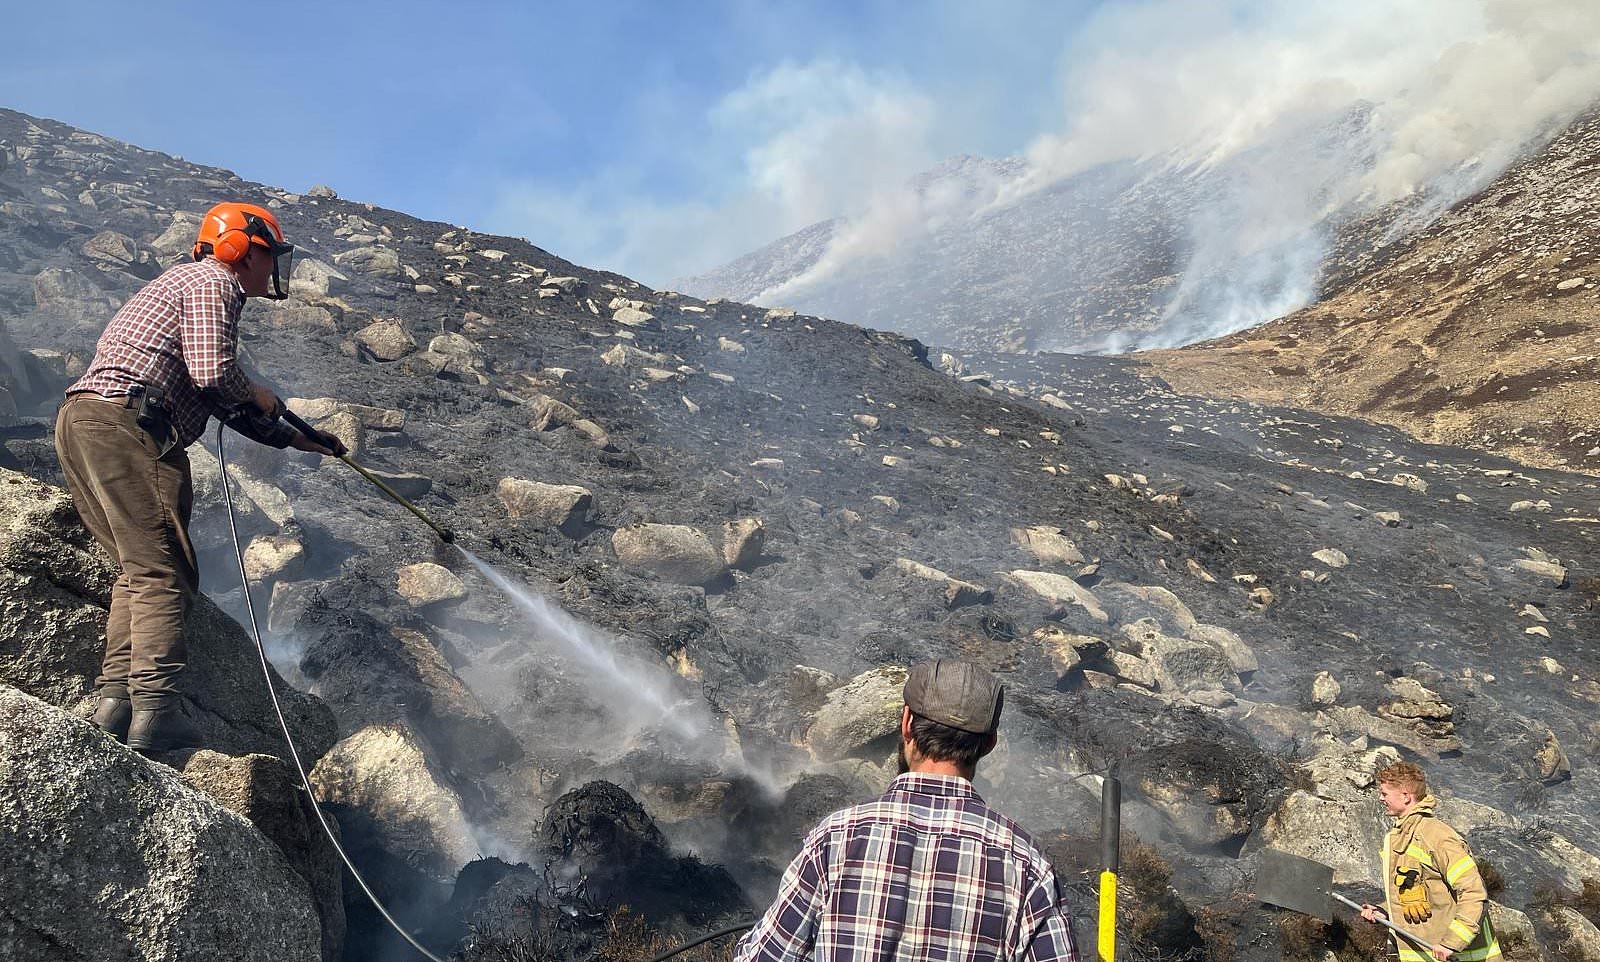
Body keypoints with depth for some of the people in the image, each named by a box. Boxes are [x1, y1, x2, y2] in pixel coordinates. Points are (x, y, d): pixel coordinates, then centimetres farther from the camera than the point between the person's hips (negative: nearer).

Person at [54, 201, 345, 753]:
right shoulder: (213, 282, -1)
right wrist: (257, 396, 4)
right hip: (124, 423, -10)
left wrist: (291, 438, 35)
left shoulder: (191, 284, 31)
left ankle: (116, 700, 7)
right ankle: (155, 710, -16)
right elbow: (212, 374, -17)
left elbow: (221, 402, 34)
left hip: (80, 421, 10)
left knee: (138, 570, 13)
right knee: (164, 573, -11)